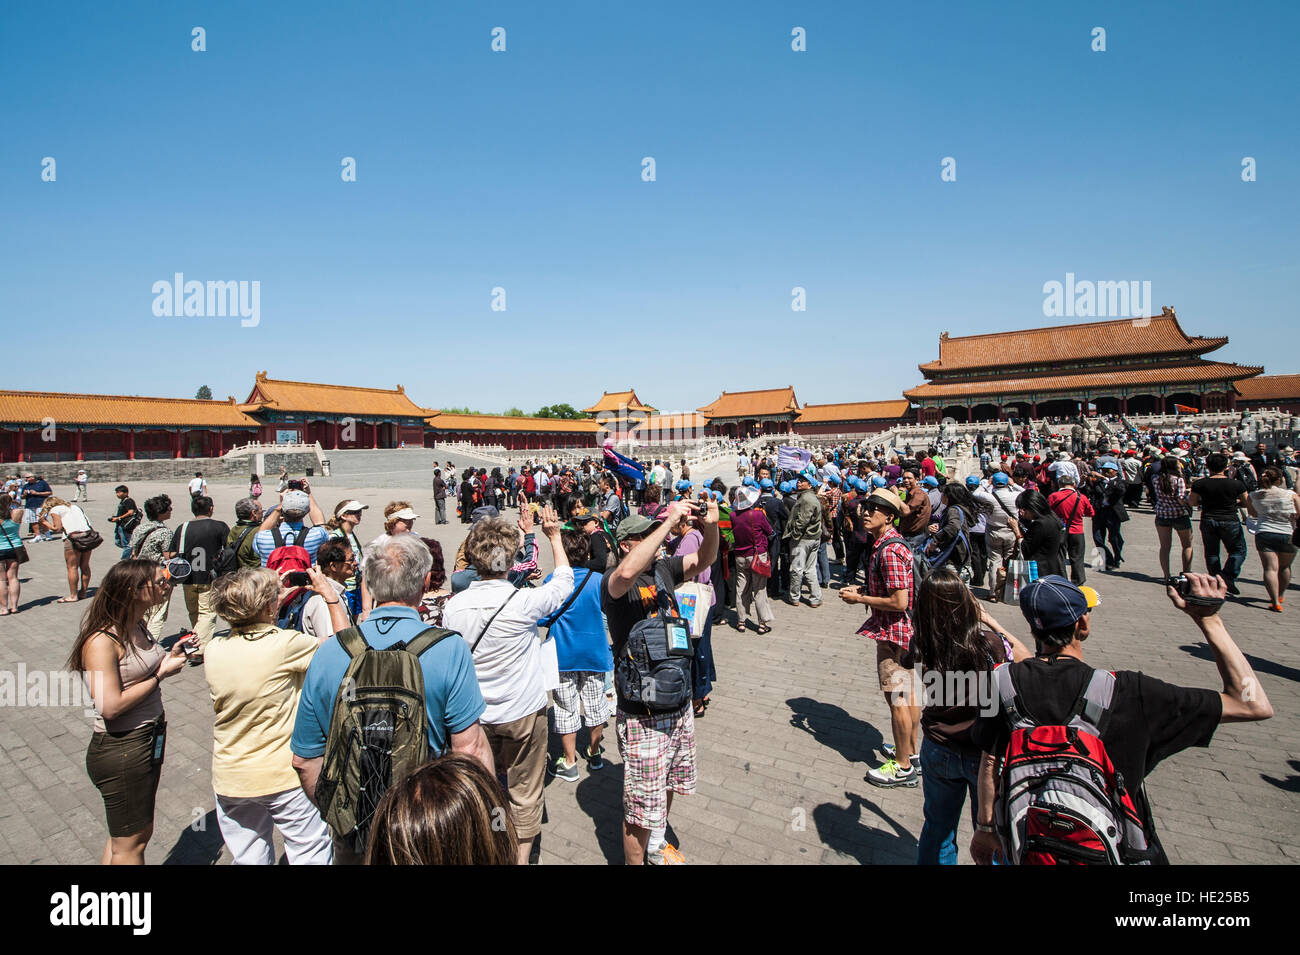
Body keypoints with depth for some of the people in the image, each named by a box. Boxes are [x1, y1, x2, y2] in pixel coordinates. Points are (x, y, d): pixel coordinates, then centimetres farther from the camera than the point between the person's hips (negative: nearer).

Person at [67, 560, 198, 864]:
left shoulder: (138, 628, 3)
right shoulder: (102, 640, -23)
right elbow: (110, 706, -27)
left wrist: (169, 656, -3)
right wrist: (160, 674, -19)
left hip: (150, 740, 8)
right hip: (120, 750, -8)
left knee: (138, 833, 23)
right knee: (130, 843, 11)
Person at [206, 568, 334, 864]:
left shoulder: (213, 650, -7)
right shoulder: (286, 644, -22)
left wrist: (274, 597, 14)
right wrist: (328, 593, -1)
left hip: (229, 782, 5)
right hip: (284, 775, -5)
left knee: (248, 857, 21)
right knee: (311, 854, 13)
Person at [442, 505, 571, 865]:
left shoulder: (453, 605, -12)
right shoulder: (523, 602, -23)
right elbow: (564, 581, -4)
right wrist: (554, 536, 7)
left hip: (476, 713, 4)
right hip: (523, 712, -3)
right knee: (524, 792, 14)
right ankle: (521, 856, 27)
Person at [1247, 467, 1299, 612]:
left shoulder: (1253, 496, 3)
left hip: (1263, 534, 0)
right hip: (1287, 535, 1)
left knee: (1270, 568, -5)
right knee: (1284, 567, 21)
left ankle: (1275, 602, -17)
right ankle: (1280, 595, 39)